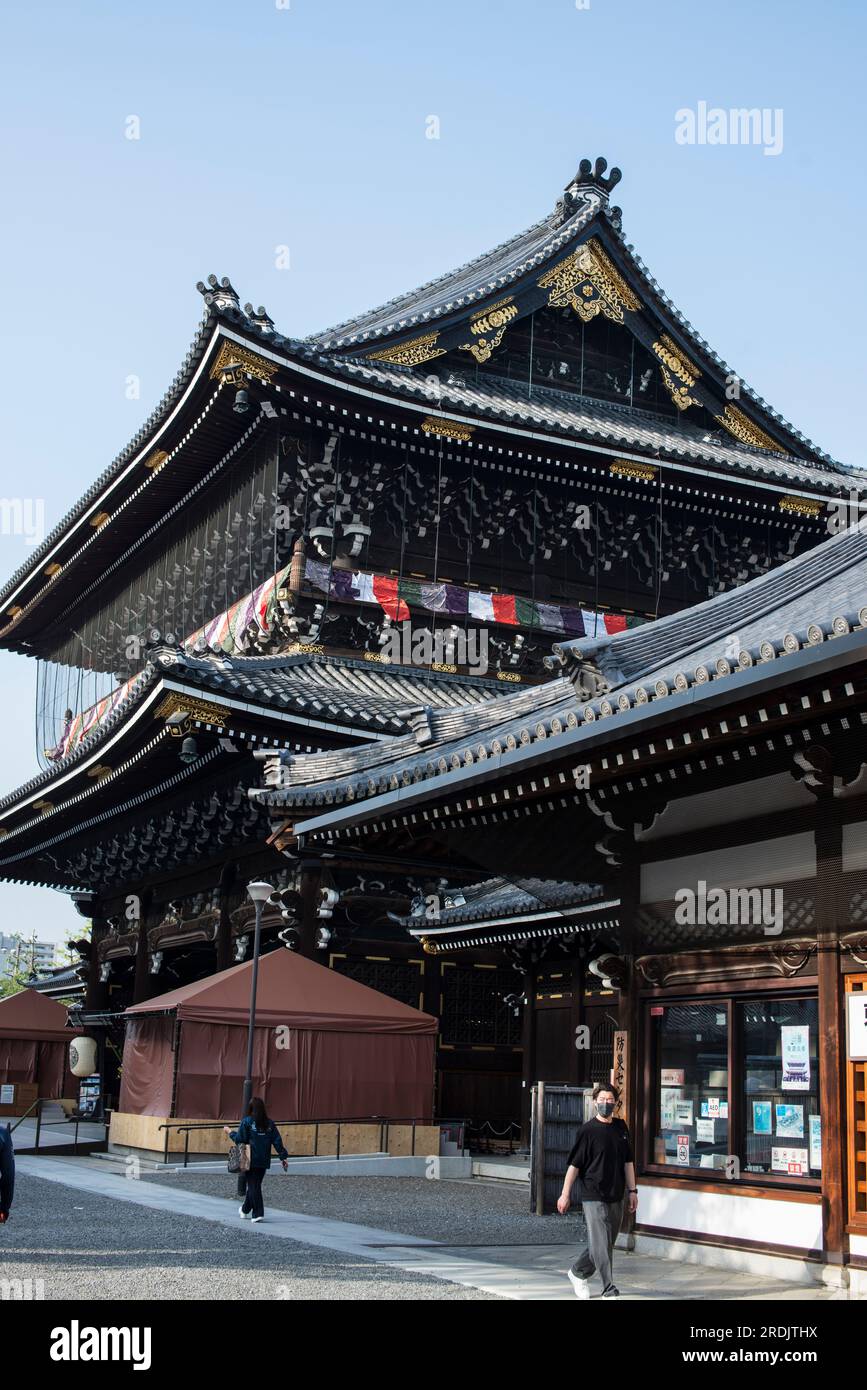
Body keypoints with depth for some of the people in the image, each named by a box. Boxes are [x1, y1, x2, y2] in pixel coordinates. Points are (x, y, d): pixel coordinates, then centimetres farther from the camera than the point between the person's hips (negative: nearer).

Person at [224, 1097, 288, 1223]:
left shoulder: (246, 1122, -7)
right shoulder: (269, 1123, 5)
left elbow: (240, 1139, -7)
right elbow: (277, 1141, 3)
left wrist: (230, 1132, 10)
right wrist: (283, 1157, 6)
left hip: (251, 1159, -4)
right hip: (264, 1161, 4)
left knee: (253, 1185, 1)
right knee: (254, 1184, 15)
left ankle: (258, 1213, -6)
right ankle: (245, 1209, 29)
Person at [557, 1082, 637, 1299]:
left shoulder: (621, 1128, 8)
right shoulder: (587, 1130, -9)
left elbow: (628, 1161, 15)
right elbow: (574, 1163, -7)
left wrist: (632, 1190, 13)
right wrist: (565, 1194, -7)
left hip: (616, 1196, 6)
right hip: (593, 1196, -6)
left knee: (606, 1243, 14)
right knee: (601, 1244, -7)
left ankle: (578, 1273, 34)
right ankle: (610, 1291, -2)